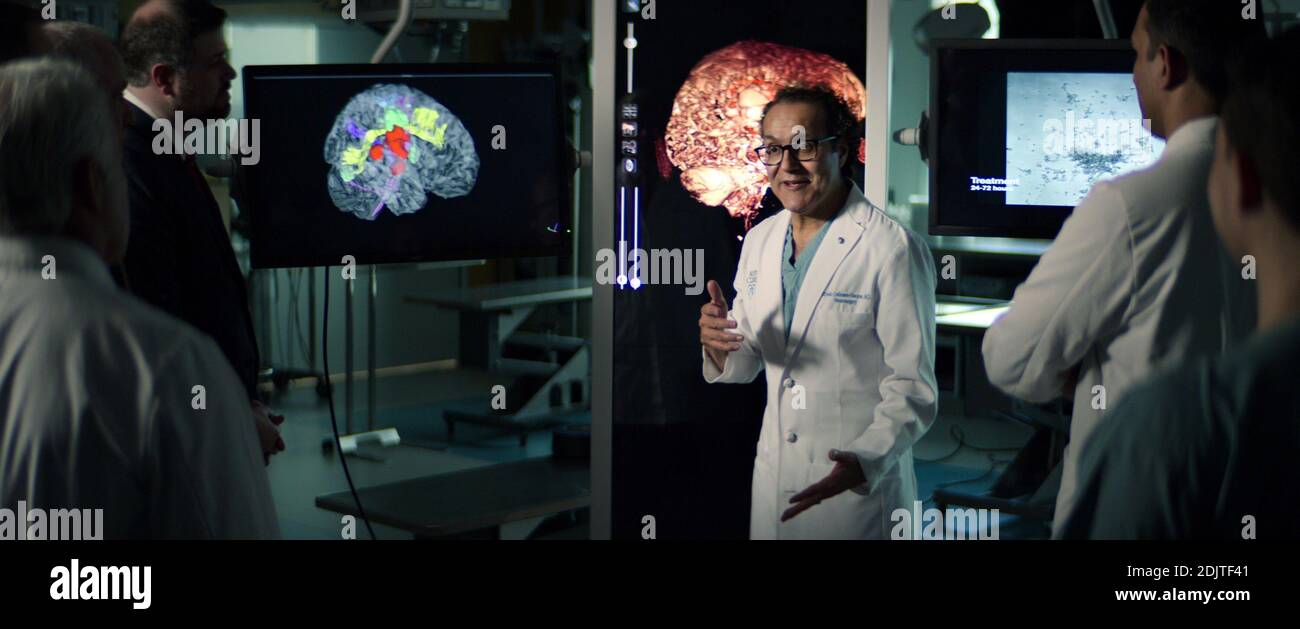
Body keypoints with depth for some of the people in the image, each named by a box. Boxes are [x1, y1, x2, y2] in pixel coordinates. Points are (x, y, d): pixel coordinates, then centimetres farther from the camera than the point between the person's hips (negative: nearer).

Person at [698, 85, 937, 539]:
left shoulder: (893, 249, -15)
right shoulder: (760, 240, 4)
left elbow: (913, 389, -15)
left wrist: (865, 463, -30)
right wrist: (719, 346, -11)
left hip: (861, 486, -5)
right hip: (773, 479, 6)